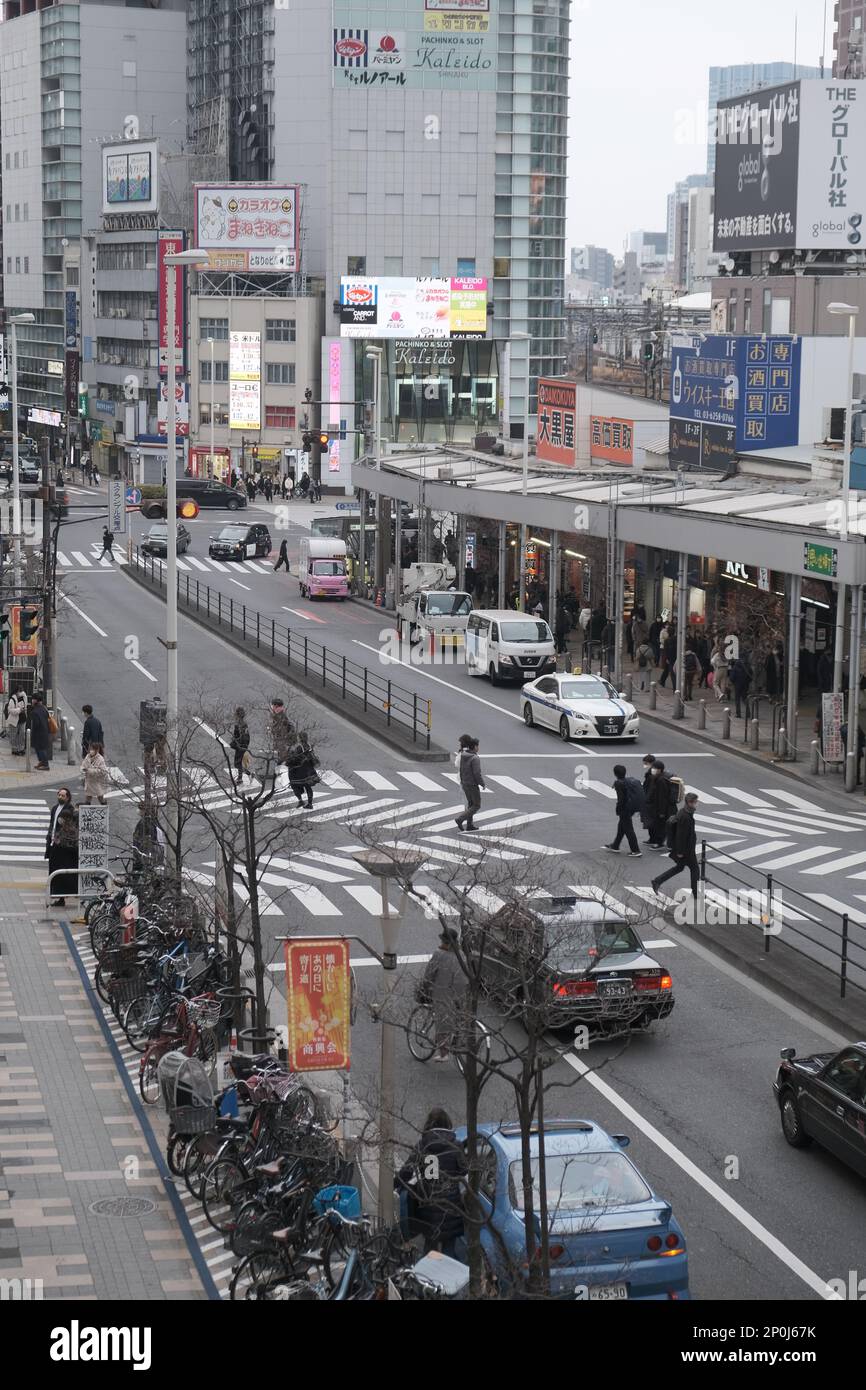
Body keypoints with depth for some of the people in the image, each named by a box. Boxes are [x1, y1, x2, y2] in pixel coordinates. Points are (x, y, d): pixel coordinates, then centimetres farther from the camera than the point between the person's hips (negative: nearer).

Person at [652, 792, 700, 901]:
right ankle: (696, 893, 17)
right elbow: (681, 834, -25)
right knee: (694, 868, 6)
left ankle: (657, 882, 21)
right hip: (686, 849, -10)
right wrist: (680, 851, -20)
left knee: (679, 867, 21)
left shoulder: (683, 812, 5)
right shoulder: (685, 817, -27)